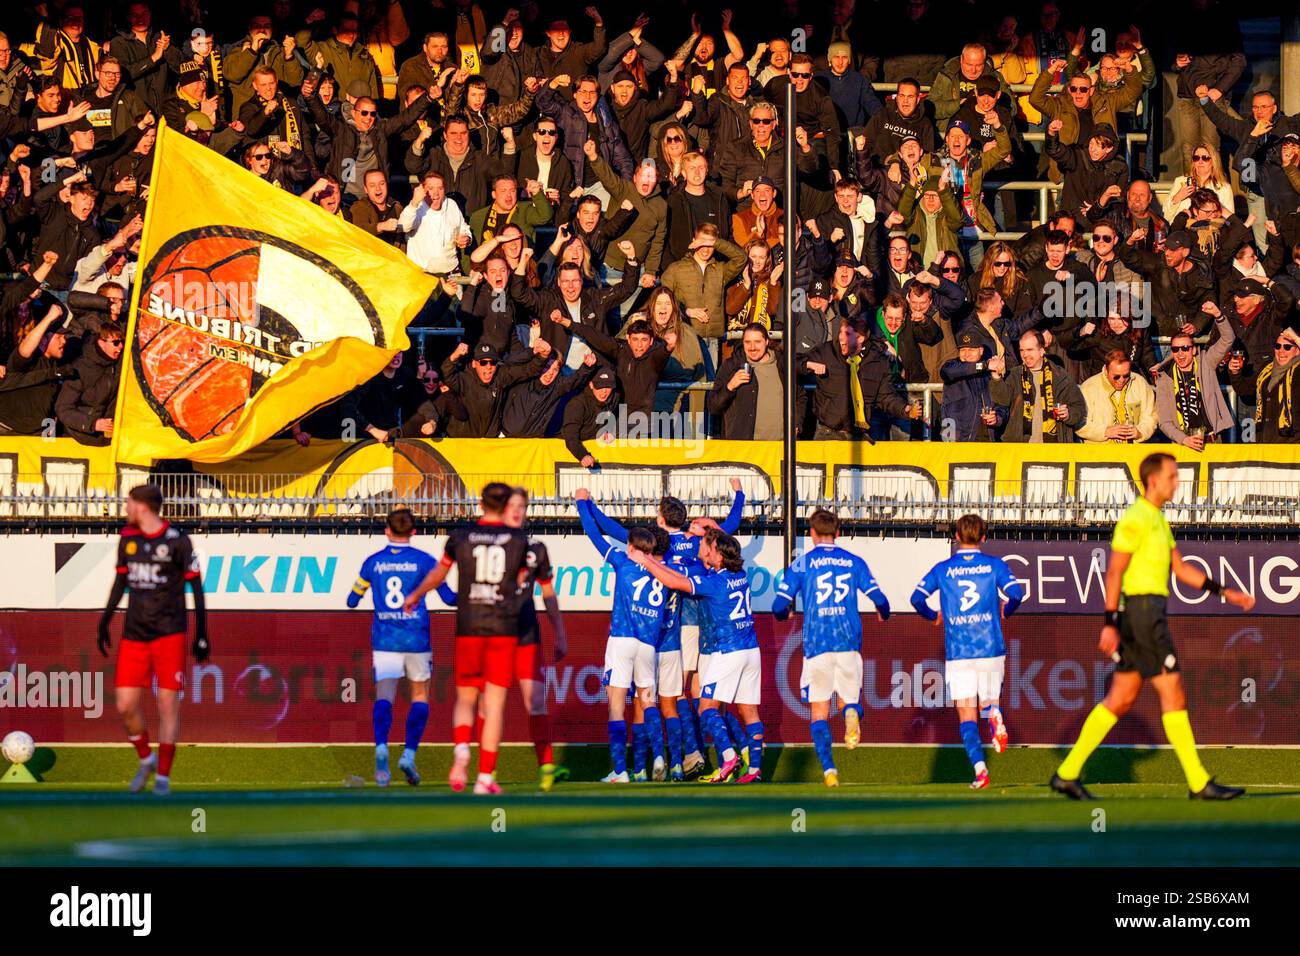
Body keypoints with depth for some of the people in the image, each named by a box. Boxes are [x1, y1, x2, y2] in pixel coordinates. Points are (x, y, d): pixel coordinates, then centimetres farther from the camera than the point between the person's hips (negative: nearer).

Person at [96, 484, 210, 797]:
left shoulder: (177, 541, -7)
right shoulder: (128, 538, 8)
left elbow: (196, 587, -4)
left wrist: (202, 636, -7)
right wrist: (104, 623, 19)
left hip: (169, 635, -5)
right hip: (134, 635, 5)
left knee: (168, 705, -5)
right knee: (125, 706, -1)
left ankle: (163, 776, 3)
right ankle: (146, 759, 23)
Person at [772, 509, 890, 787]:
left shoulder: (802, 563, 3)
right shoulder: (854, 562, 8)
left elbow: (780, 606, 0)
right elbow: (880, 600, 3)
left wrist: (783, 614, 24)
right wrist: (883, 615, 27)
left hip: (816, 645, -1)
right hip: (849, 643, 1)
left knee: (819, 711, 6)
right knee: (849, 700, 13)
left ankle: (829, 770, -6)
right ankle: (852, 713, -25)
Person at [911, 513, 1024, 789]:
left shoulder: (943, 569, 4)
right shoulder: (994, 565, 3)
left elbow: (917, 597, -3)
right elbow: (1016, 592, -9)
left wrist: (933, 616, 18)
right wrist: (1006, 611, 13)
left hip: (957, 653, 0)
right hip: (991, 649, 0)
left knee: (967, 714, 1)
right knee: (989, 701, 16)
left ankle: (979, 767, -16)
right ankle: (994, 714, -21)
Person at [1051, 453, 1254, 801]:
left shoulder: (1158, 520, 19)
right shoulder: (1135, 518, -12)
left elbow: (1181, 569, 23)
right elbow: (1114, 571, -15)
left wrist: (1225, 593, 16)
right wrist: (1109, 624, -20)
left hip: (1150, 613, 10)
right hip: (1143, 611, -10)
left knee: (1121, 700, 10)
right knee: (1173, 694, -7)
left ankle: (1067, 773, 12)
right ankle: (1199, 783, -5)